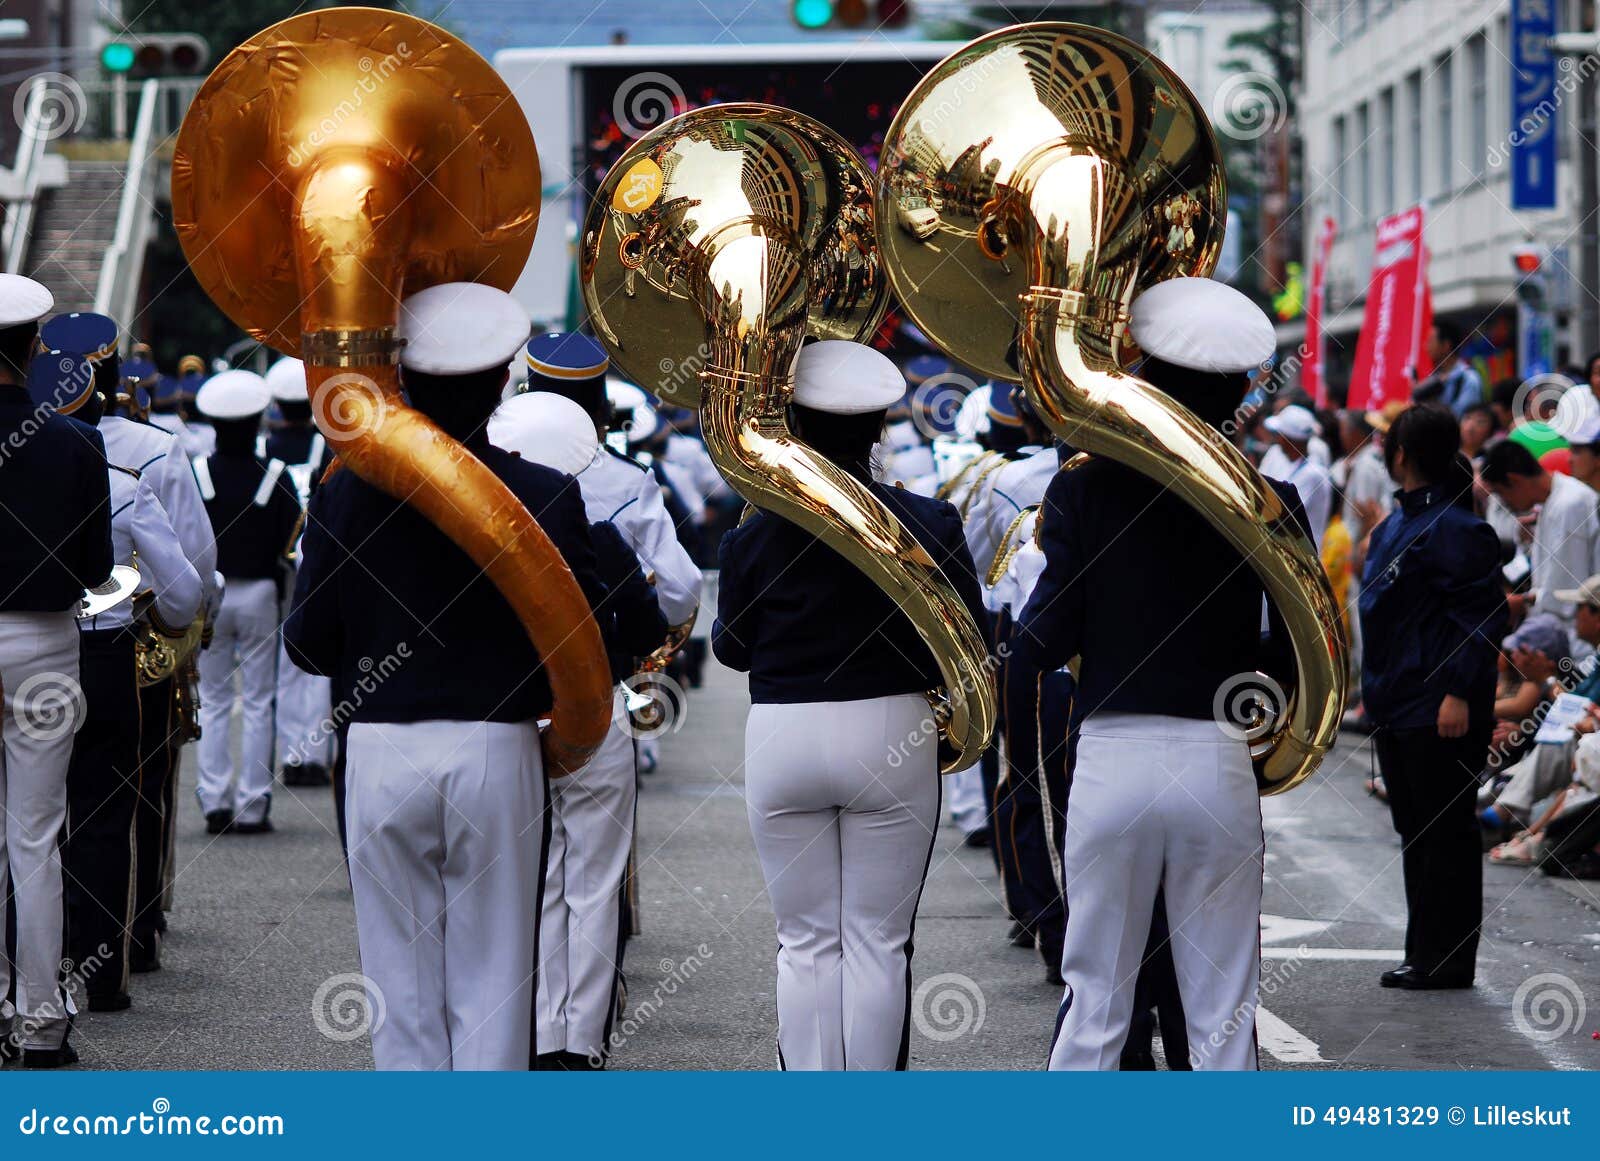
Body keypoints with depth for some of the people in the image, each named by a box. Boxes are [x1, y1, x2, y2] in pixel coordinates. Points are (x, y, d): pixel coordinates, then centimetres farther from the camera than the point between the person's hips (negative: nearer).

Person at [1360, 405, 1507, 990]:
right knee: (1415, 833, 14)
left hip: (1440, 712, -10)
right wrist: (1377, 689, 21)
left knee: (1446, 833, -3)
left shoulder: (1455, 528, -15)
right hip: (1396, 705, 10)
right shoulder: (1398, 522, 14)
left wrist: (1458, 693, -23)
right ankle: (1423, 956, 22)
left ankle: (1447, 959, 2)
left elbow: (1482, 613, -18)